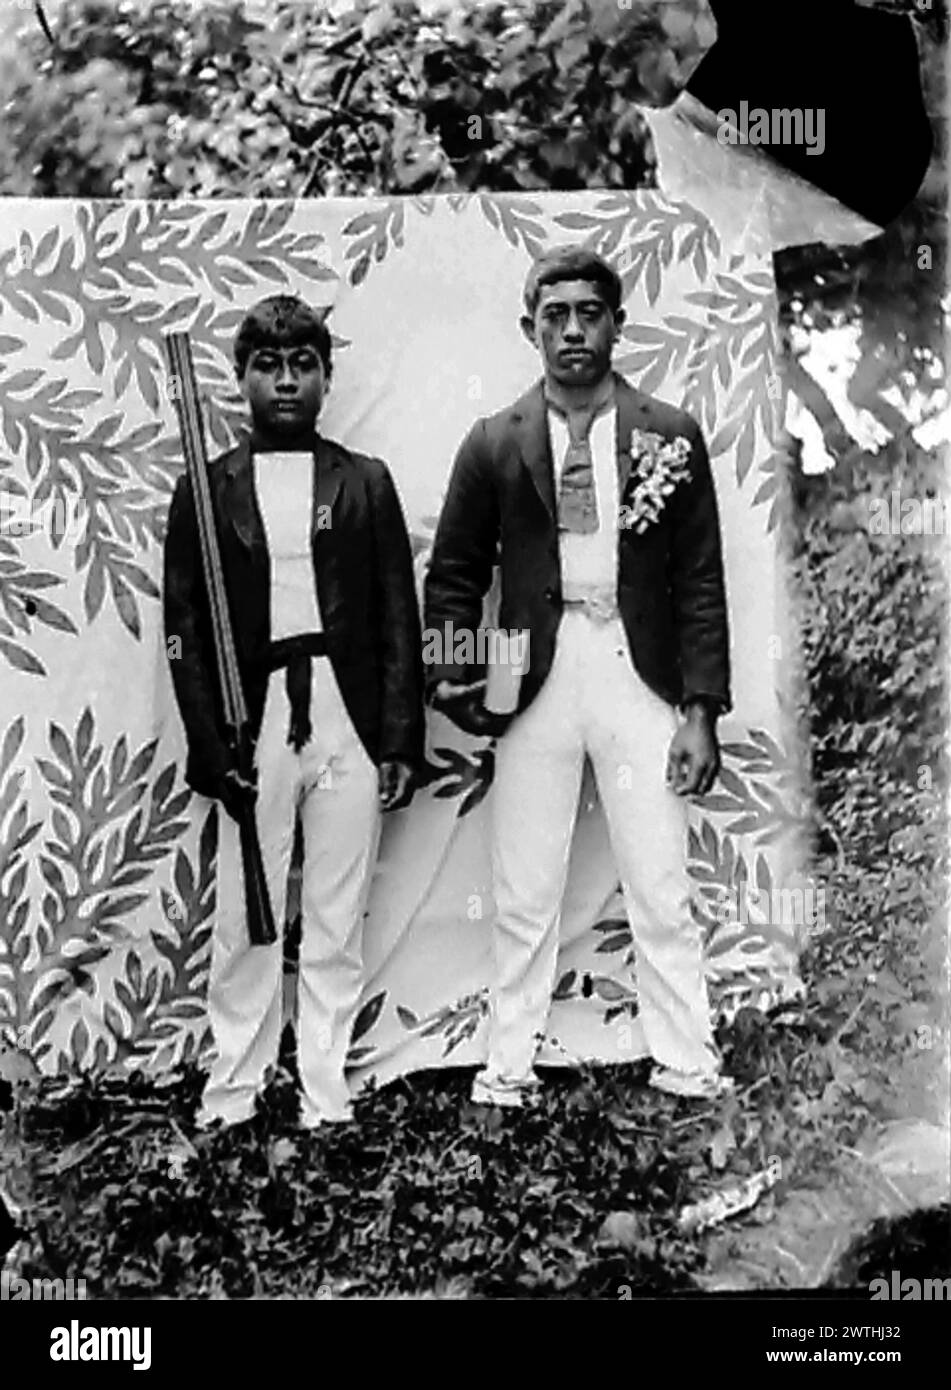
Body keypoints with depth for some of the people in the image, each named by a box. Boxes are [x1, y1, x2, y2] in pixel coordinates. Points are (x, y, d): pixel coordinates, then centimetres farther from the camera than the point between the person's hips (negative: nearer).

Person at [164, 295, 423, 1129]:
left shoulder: (366, 482, 9)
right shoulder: (206, 489, 7)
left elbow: (399, 620, 7)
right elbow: (185, 630, 4)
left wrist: (402, 741, 0)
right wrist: (214, 750, -5)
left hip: (349, 726, 1)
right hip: (253, 725, 0)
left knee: (337, 925, 5)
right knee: (245, 921, 3)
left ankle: (327, 1093, 16)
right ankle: (232, 1092, 16)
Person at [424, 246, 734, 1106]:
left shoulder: (671, 437, 4)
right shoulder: (495, 444, 5)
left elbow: (700, 582, 3)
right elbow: (454, 572, 10)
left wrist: (701, 710, -3)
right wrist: (452, 676, -5)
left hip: (639, 675, 0)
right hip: (534, 681, 1)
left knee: (662, 890, 4)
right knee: (524, 895, 7)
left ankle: (687, 1063, 17)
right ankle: (510, 1064, 20)